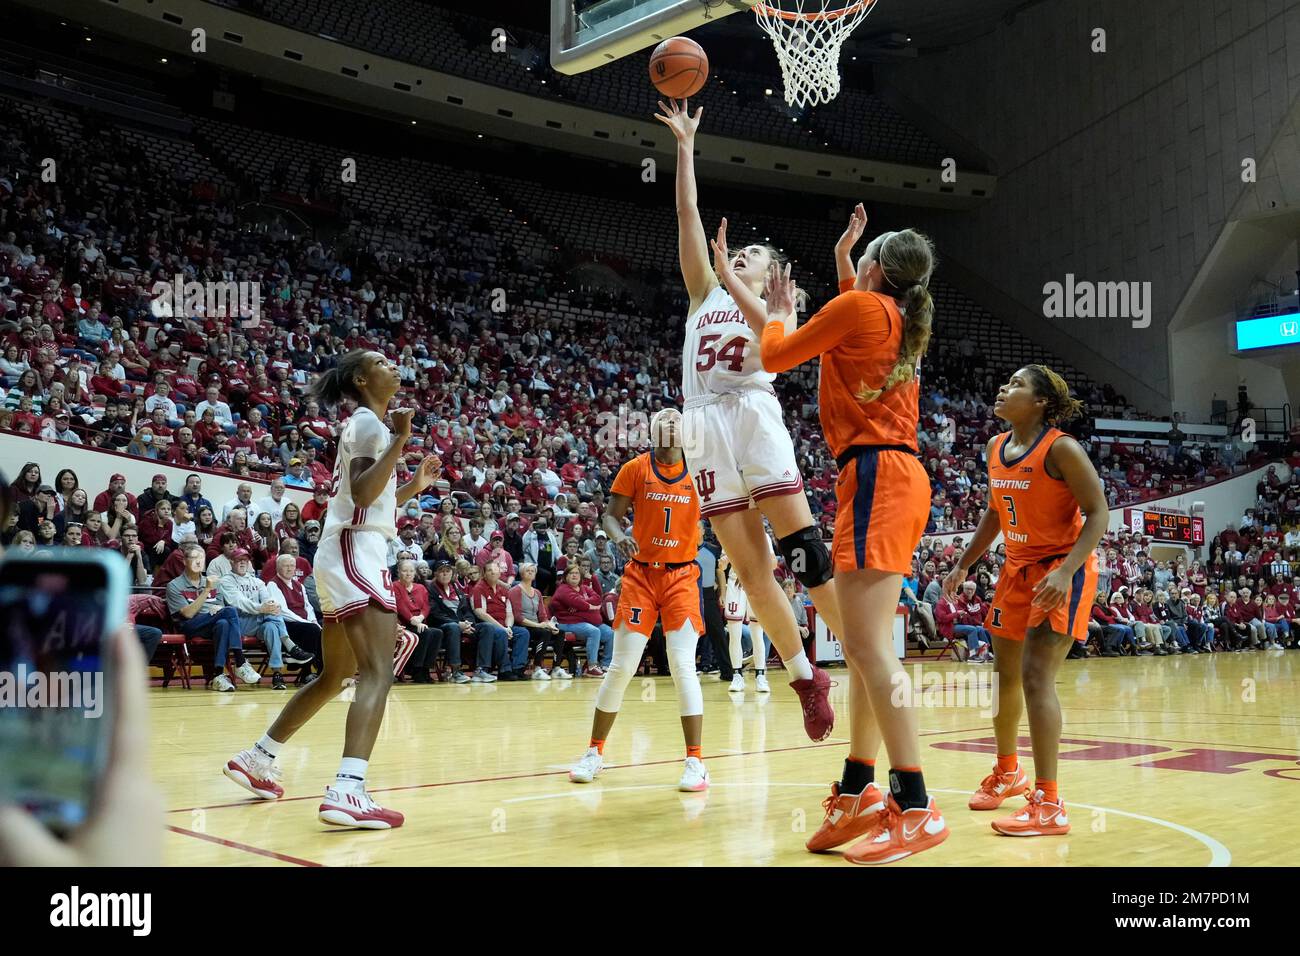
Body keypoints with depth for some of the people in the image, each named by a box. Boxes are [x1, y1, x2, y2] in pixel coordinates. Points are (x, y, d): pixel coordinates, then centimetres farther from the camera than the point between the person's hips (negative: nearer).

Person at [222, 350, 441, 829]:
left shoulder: (367, 424, 22)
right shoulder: (367, 421, -7)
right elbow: (361, 492, -23)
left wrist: (415, 485, 22)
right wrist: (400, 441, -26)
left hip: (348, 554, 10)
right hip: (355, 552, -10)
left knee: (334, 677, 19)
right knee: (377, 674, -22)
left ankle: (255, 759, 28)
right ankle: (347, 790, -34)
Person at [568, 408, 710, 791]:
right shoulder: (635, 468, 0)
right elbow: (610, 515, 1)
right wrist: (620, 536, -19)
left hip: (681, 576, 0)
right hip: (641, 573, 0)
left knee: (683, 667, -9)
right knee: (620, 667, 1)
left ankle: (695, 761, -2)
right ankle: (595, 752, 17)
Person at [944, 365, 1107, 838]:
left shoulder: (1061, 448, -19)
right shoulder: (995, 448, 4)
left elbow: (1098, 512, -20)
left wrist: (1066, 571, -31)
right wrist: (963, 564, 14)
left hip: (1062, 570, -8)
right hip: (1018, 567, 8)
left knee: (1036, 676, -17)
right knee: (1005, 674, 16)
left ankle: (1049, 805, -12)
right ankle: (1008, 772, 38)